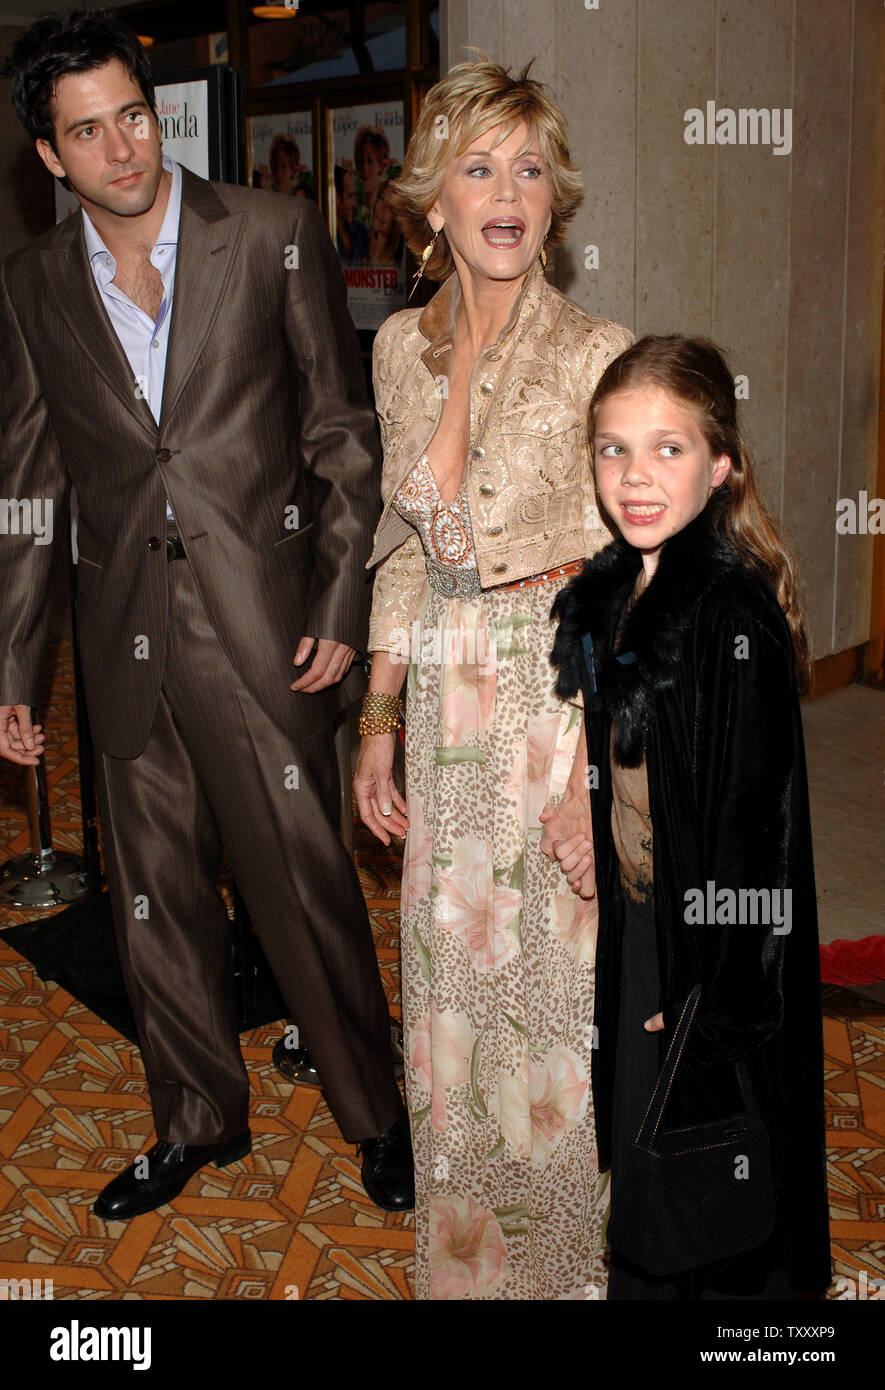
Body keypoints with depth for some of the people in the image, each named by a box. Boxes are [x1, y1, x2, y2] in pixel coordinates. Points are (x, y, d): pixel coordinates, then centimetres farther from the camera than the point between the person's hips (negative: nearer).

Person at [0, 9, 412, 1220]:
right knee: (155, 902, 14)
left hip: (264, 630, -4)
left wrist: (341, 609, -8)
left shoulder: (275, 235, -3)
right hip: (128, 645, 4)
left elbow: (345, 434, -1)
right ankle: (200, 1120, 36)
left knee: (307, 889, 3)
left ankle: (377, 1113, 27)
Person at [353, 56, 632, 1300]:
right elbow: (405, 546, 12)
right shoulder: (400, 347, 6)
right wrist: (381, 718, 11)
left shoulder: (597, 355, -11)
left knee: (563, 993, 7)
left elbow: (462, 520, -19)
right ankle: (471, 1256, 38)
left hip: (568, 697, -5)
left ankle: (572, 1258, 33)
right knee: (454, 989, 15)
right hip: (448, 713, 5)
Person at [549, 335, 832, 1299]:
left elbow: (750, 826, -20)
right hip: (634, 928, 7)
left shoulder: (735, 617, -22)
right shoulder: (606, 595, 2)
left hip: (718, 962, -7)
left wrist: (714, 995, -17)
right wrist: (599, 841, 4)